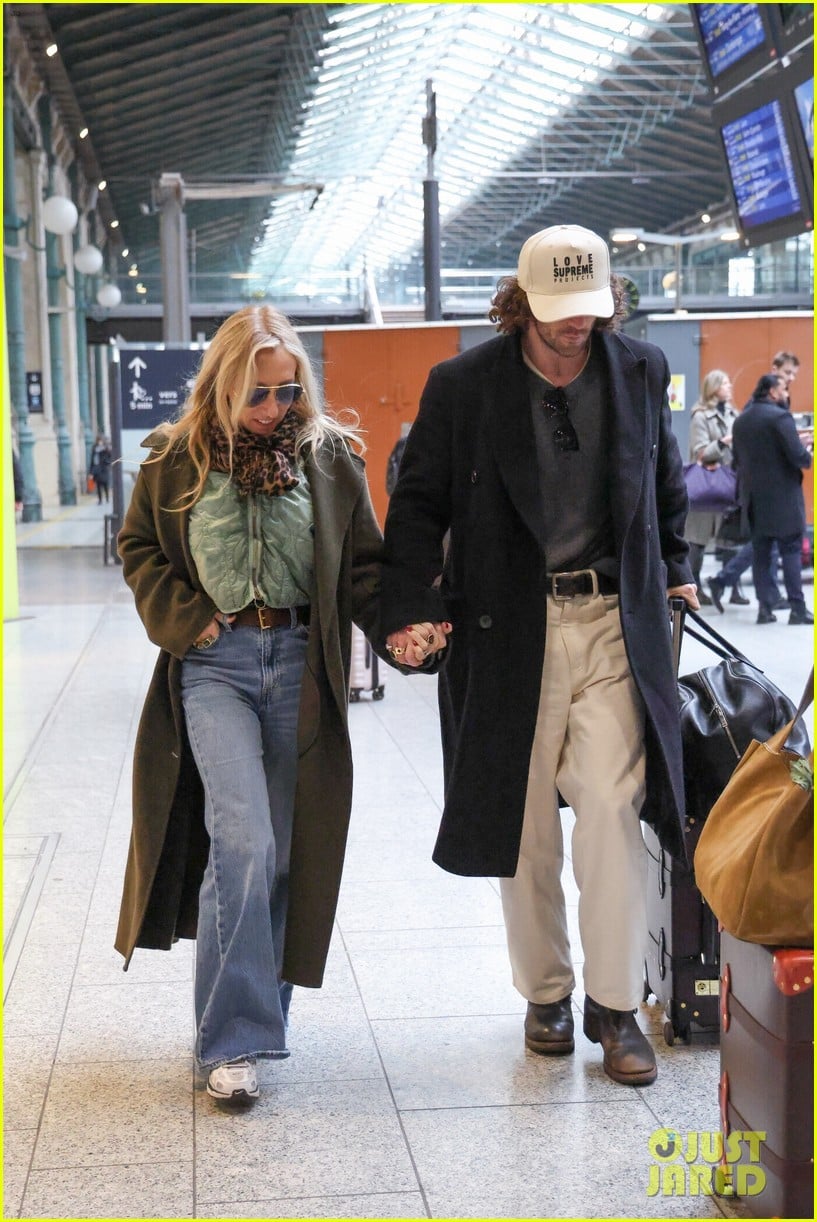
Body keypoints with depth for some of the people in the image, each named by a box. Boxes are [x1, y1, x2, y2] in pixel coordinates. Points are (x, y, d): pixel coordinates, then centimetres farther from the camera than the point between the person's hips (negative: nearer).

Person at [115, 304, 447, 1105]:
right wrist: (181, 616, -3)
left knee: (287, 852, 7)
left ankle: (257, 1010, 26)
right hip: (216, 664, -2)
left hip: (301, 664, 2)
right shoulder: (178, 459, 3)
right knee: (243, 842, -15)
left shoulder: (329, 455, 4)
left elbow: (363, 562, 5)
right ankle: (232, 1038, -6)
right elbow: (139, 549, 13)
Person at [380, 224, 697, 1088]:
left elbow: (665, 483, 19)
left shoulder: (640, 372, 4)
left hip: (612, 620, 1)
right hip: (508, 628, -1)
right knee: (525, 819, 8)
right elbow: (420, 504, 0)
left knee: (611, 807, -6)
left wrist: (673, 570, 17)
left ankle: (614, 1006, 6)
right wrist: (410, 609, -10)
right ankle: (545, 992, 25)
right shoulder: (462, 386, -4)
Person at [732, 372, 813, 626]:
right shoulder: (780, 416, -13)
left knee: (760, 552, 9)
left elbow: (737, 458, 13)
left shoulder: (741, 420, 8)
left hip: (753, 496, 6)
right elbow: (798, 456, -17)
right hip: (782, 495, -6)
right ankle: (797, 608, -3)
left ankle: (765, 607, 8)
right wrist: (808, 456, 4)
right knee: (791, 550, -1)